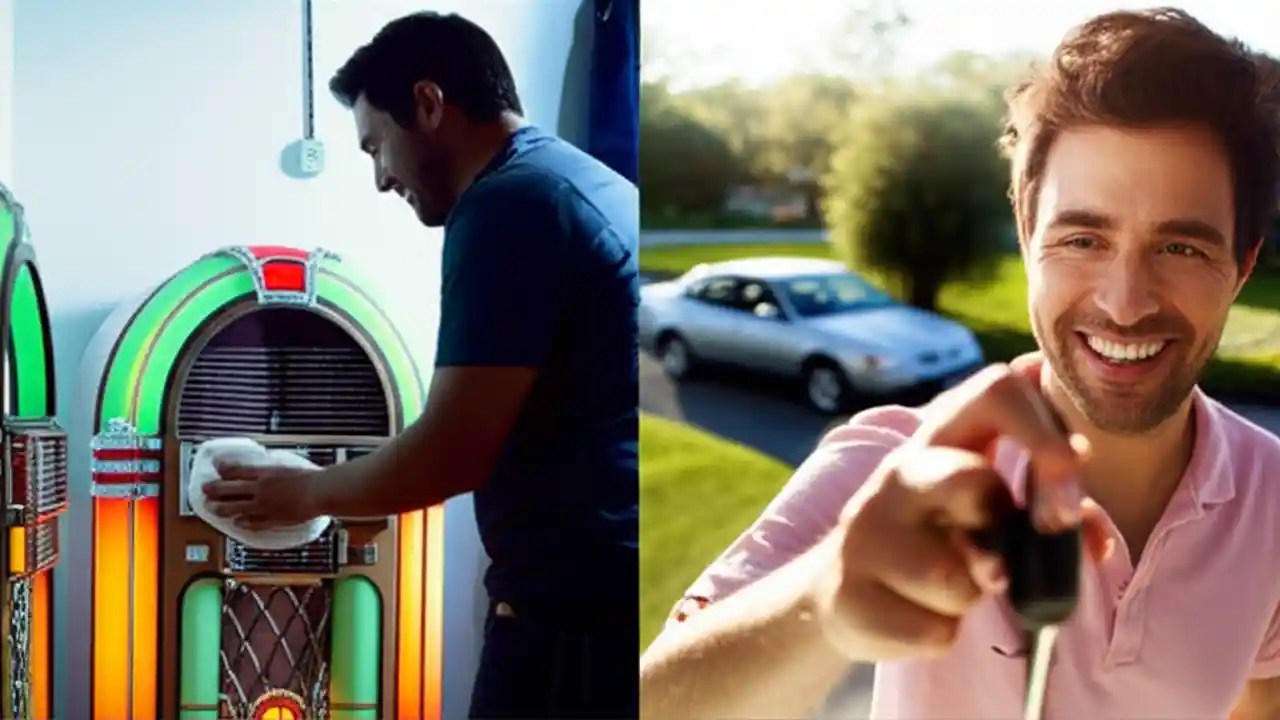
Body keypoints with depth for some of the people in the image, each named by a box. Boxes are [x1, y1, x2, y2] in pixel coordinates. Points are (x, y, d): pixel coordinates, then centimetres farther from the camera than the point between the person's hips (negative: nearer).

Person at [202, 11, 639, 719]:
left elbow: (452, 454, -16)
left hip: (576, 597, -9)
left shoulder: (507, 203, -12)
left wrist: (306, 492, 1)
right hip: (608, 583, 9)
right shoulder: (596, 187, 17)